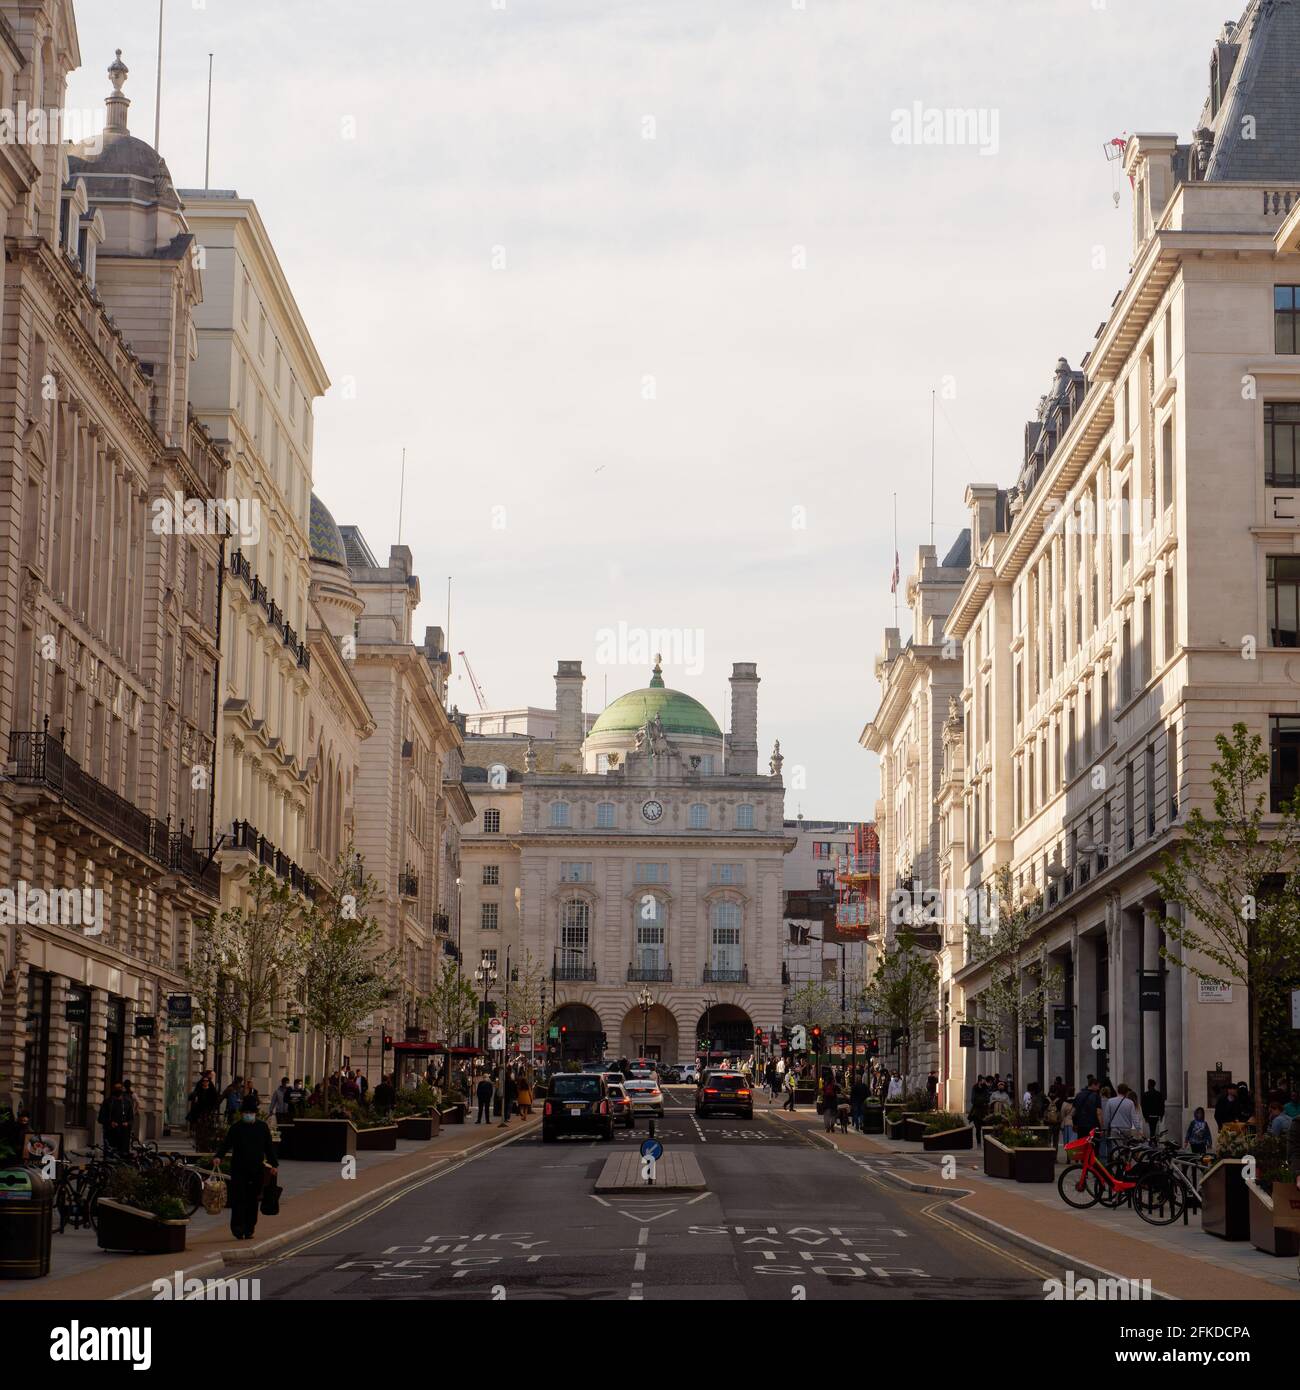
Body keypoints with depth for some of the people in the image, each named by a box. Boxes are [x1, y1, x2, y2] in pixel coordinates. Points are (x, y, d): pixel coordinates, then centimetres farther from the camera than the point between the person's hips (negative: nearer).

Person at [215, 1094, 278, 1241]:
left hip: (257, 1170, 2)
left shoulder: (262, 1127, 8)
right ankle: (238, 1228, -10)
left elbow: (269, 1147, 14)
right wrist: (218, 1156, -16)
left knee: (252, 1200, 4)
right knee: (239, 1198, -10)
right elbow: (226, 1144, 1)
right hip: (238, 1169, -2)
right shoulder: (236, 1127, 2)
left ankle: (249, 1229, 12)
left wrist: (274, 1164, 12)